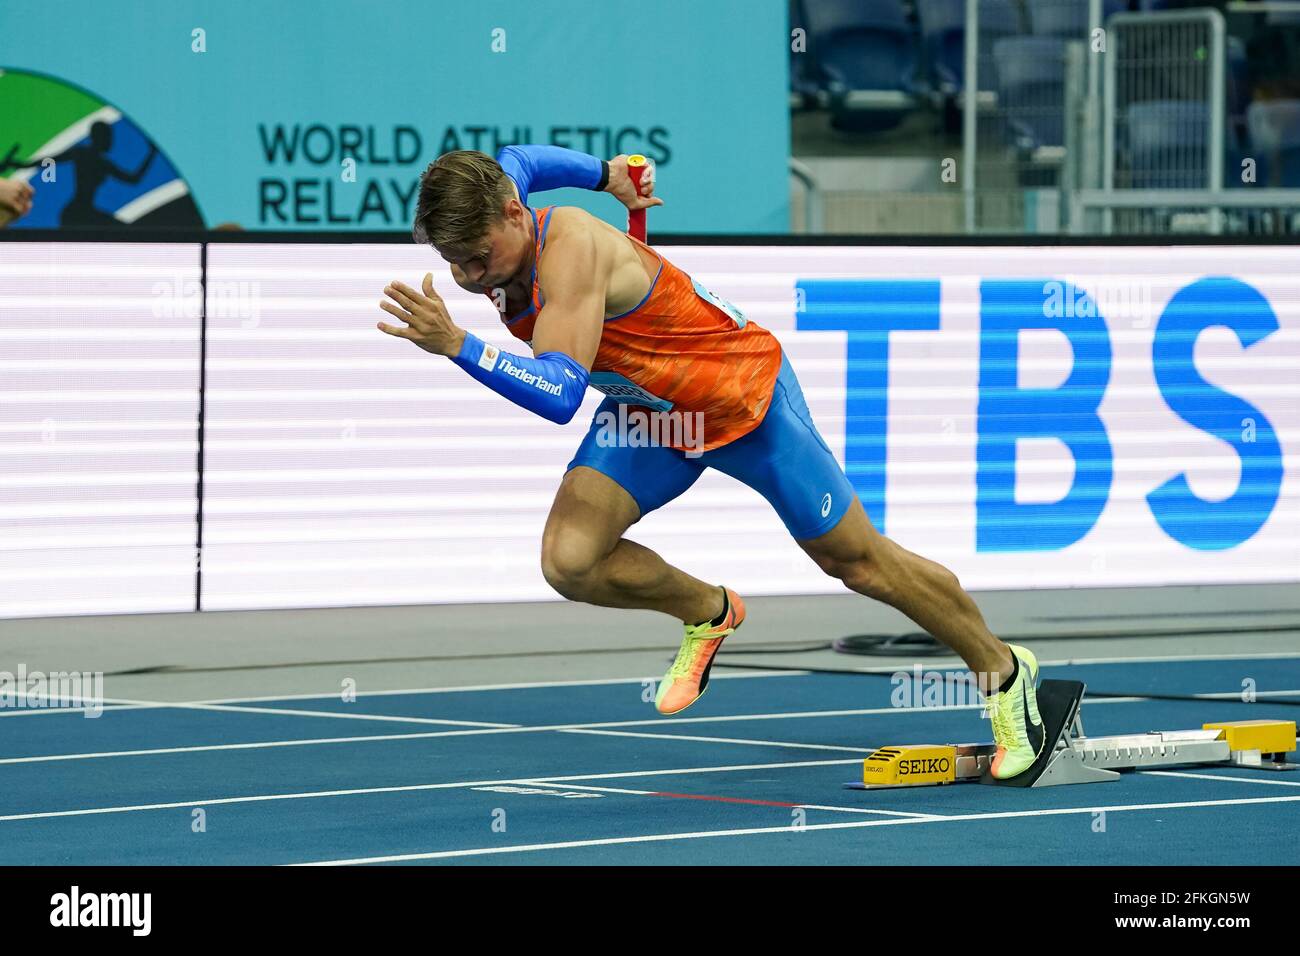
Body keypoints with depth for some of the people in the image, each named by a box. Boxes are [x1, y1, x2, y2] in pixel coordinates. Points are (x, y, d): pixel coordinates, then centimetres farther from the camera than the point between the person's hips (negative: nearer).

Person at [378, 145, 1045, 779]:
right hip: (645, 409, 7)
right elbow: (516, 161, 12)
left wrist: (456, 344, -57)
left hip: (744, 390, -7)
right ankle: (709, 614, 15)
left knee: (858, 561, 5)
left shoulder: (570, 249, -37)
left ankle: (1003, 672, 28)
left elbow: (561, 396, -49)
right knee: (569, 561, -15)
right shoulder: (491, 228, -13)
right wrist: (604, 173, 23)